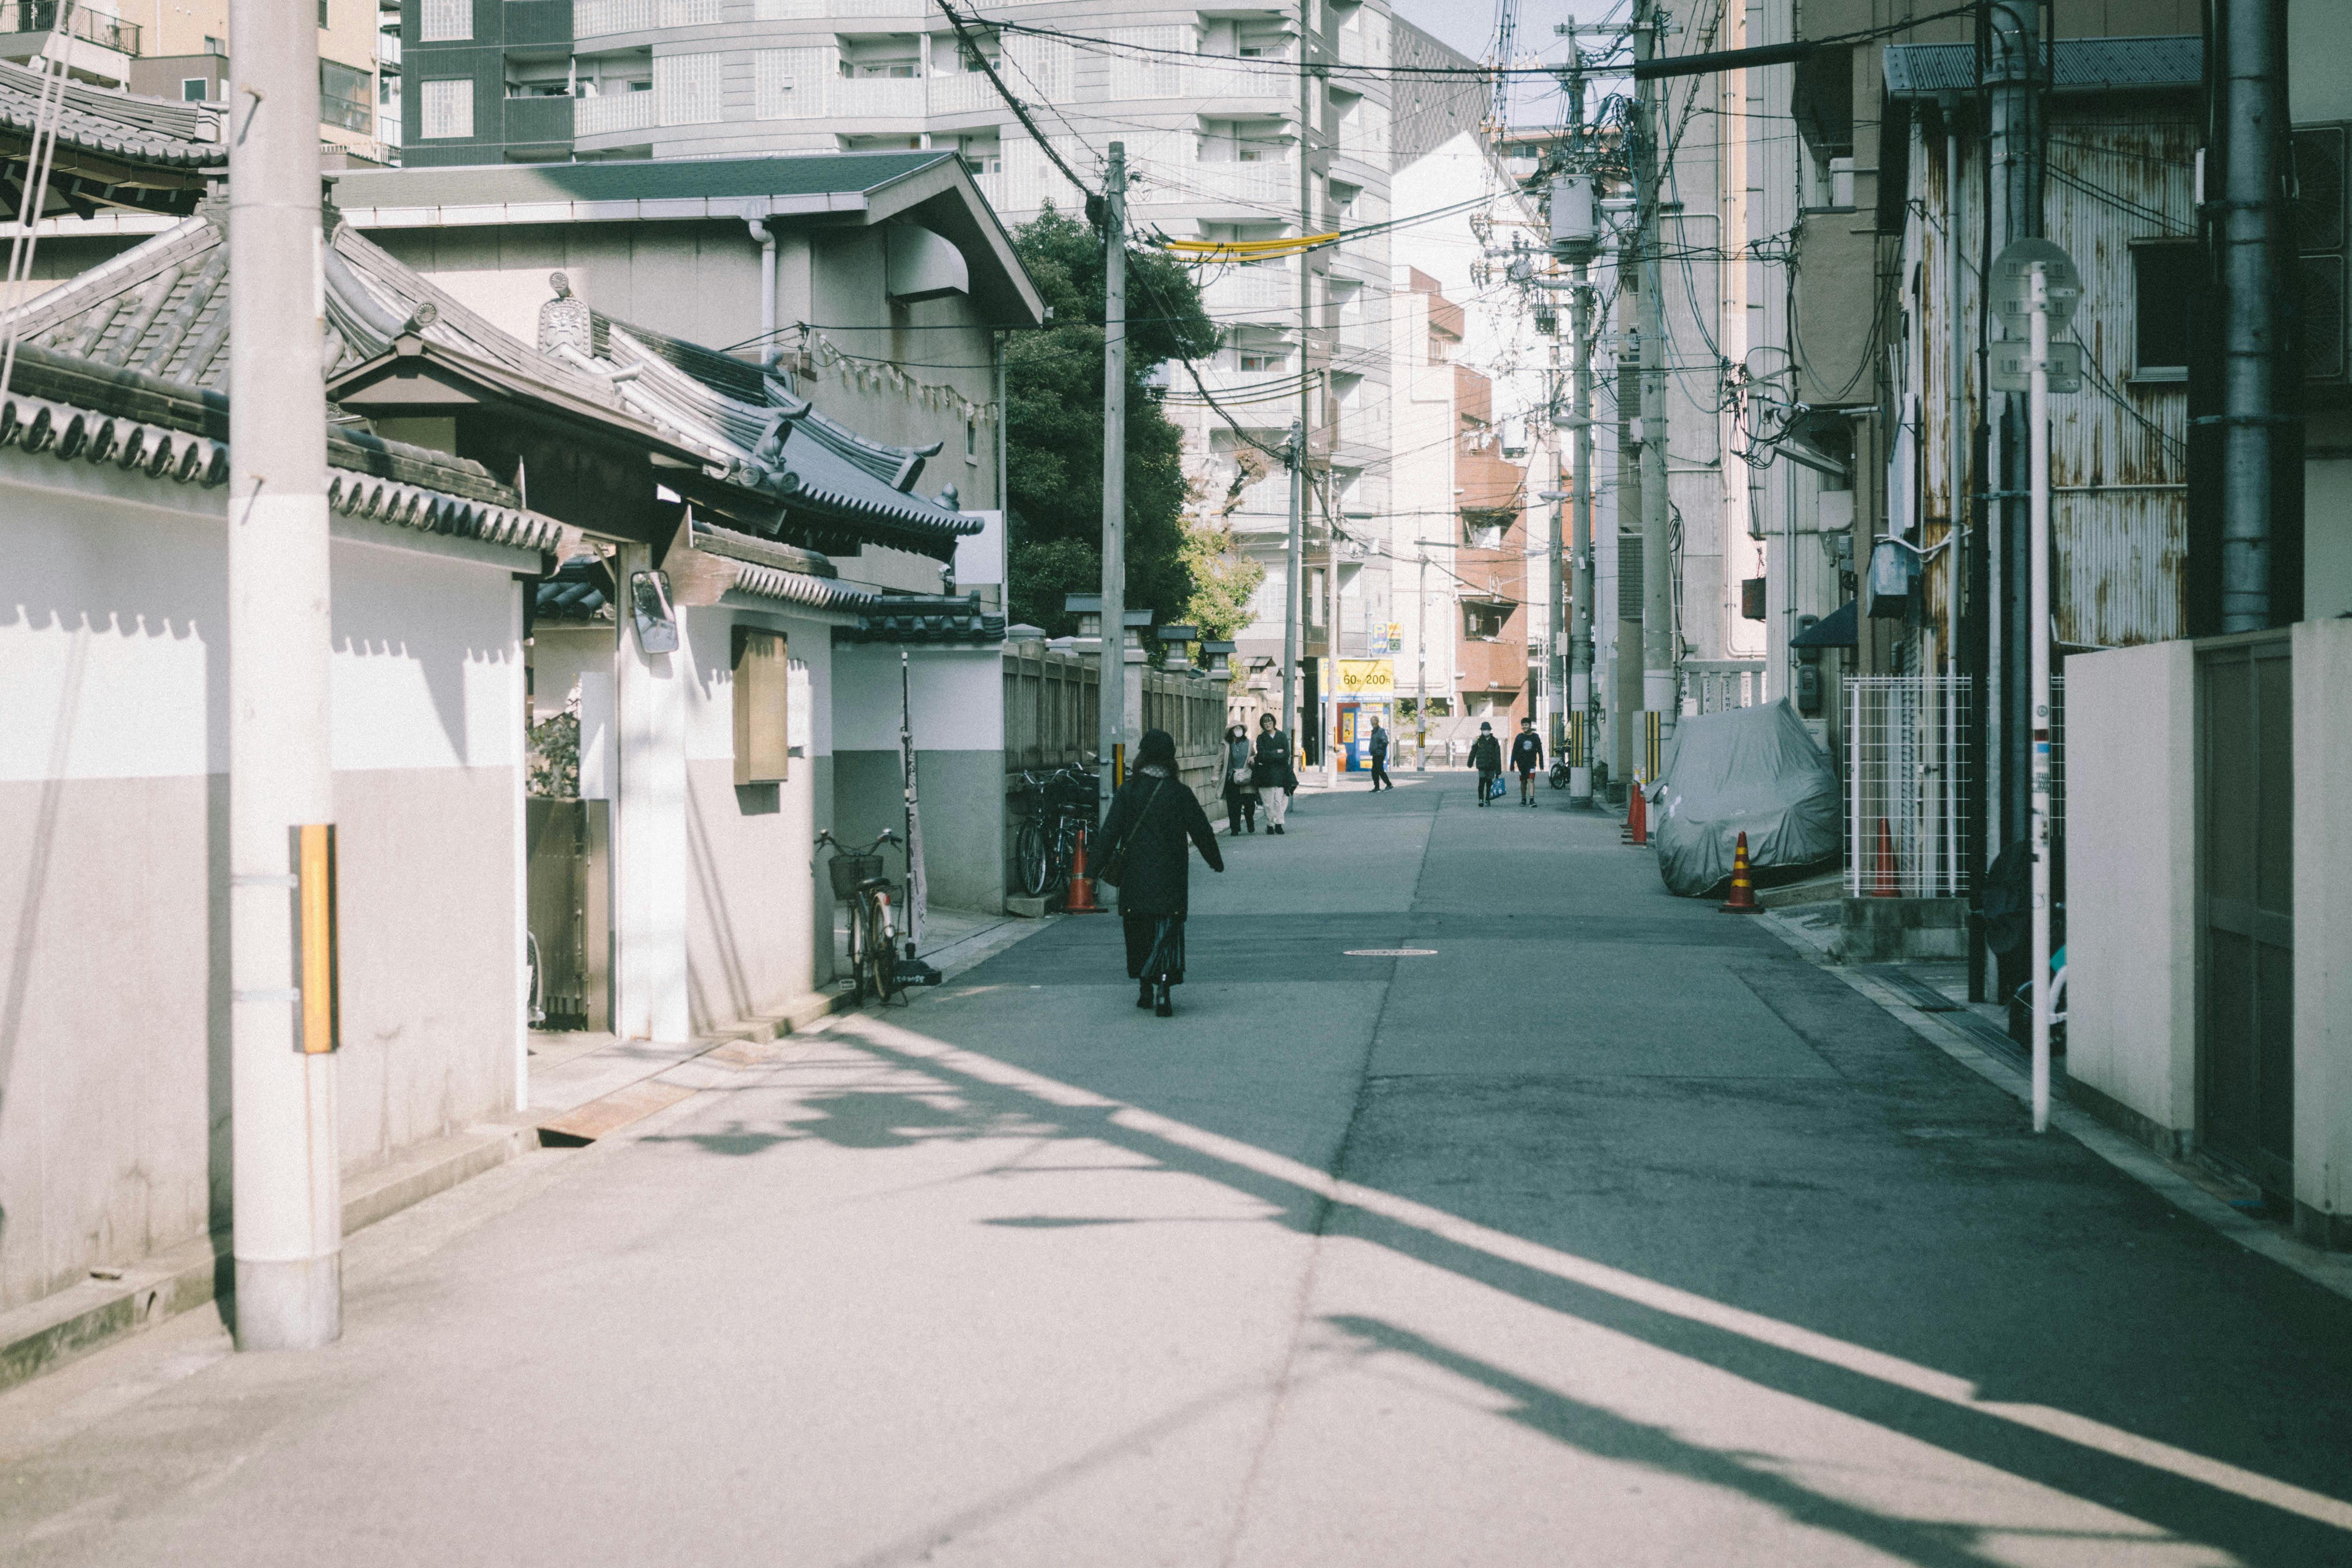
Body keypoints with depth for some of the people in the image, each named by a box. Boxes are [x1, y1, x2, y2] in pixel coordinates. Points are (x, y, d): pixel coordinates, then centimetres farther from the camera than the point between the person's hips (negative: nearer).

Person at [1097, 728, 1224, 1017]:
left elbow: (1110, 833, -6)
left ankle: (1146, 990, 22)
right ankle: (1162, 991, -17)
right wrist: (1215, 861, 18)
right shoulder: (1179, 793, -4)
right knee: (1167, 931, -1)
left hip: (1134, 877, 1)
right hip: (1170, 877, -1)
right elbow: (1202, 831, 3)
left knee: (1138, 931, 15)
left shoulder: (1127, 792, -3)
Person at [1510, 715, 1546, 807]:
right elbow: (1514, 752, 4)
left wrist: (1541, 764, 4)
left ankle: (1532, 800, -21)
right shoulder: (1519, 737, 2)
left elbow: (1540, 751, 8)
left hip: (1532, 762, -1)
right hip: (1521, 763, 1)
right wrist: (1512, 764, 0)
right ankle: (1523, 800, 22)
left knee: (1531, 780, -15)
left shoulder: (1535, 737, 2)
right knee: (1523, 782, 9)